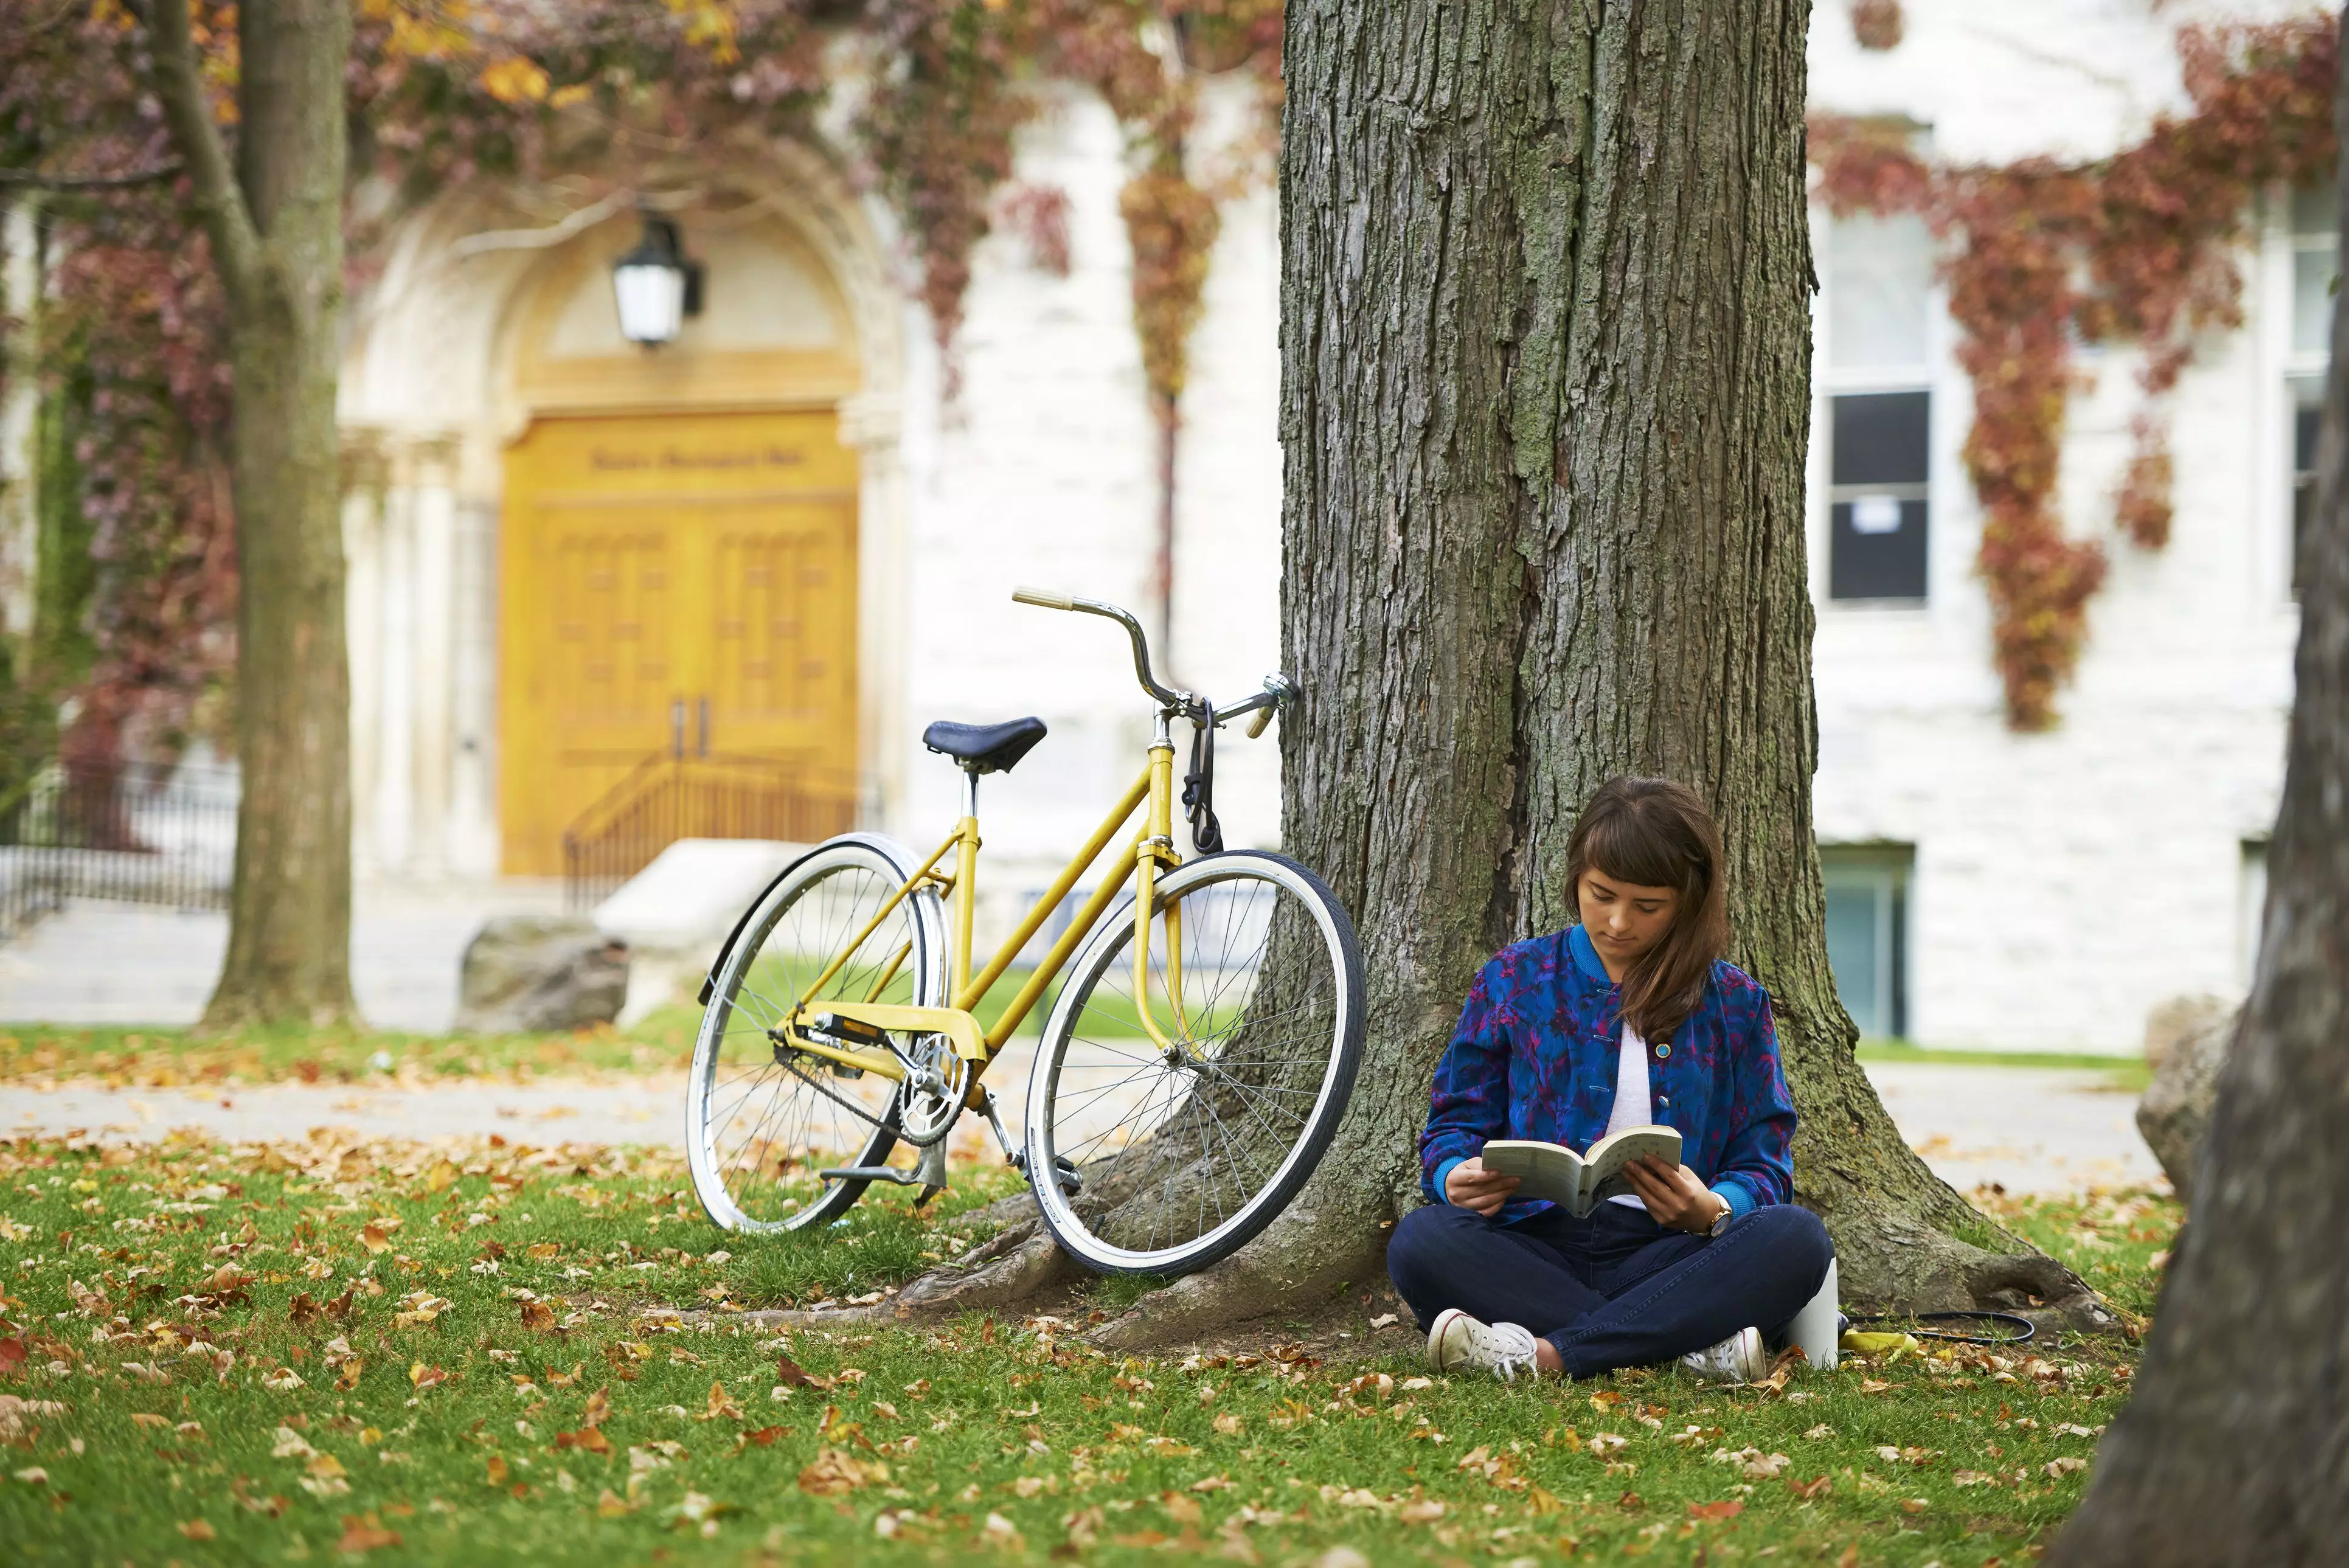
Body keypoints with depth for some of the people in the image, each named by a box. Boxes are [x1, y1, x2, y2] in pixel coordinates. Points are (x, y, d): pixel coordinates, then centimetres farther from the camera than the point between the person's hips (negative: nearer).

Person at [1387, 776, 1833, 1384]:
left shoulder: (1733, 1003, 12)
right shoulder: (1516, 981, 12)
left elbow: (1763, 1164, 7)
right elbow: (1456, 1123, 12)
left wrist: (1711, 1212, -17)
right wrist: (1457, 1177, -14)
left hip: (1665, 1254, 0)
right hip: (1537, 1250, 0)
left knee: (1797, 1238, -30)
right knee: (1422, 1240, -33)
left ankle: (1545, 1353, -36)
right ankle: (1699, 1347, -35)